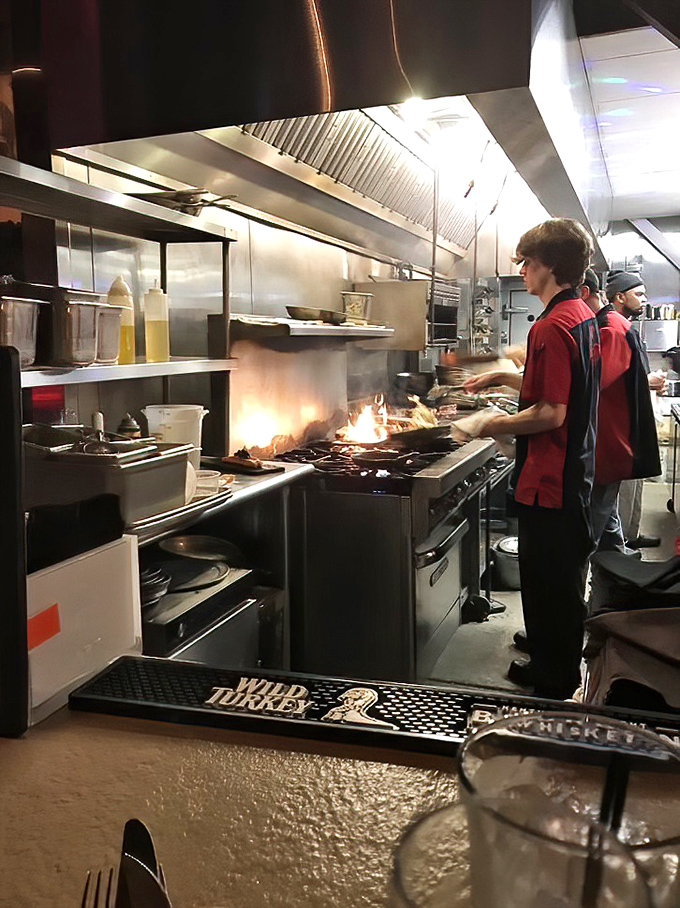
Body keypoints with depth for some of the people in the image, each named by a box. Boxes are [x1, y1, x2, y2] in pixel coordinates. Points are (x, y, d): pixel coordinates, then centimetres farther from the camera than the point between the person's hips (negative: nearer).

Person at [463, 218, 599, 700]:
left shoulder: (552, 327, -21)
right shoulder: (585, 317, 11)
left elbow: (551, 413, -25)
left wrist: (499, 425, -11)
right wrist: (504, 377, 19)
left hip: (548, 480, -10)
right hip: (577, 474, 10)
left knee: (548, 584, 2)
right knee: (565, 578, 20)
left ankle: (552, 683, 15)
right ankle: (559, 666, 36)